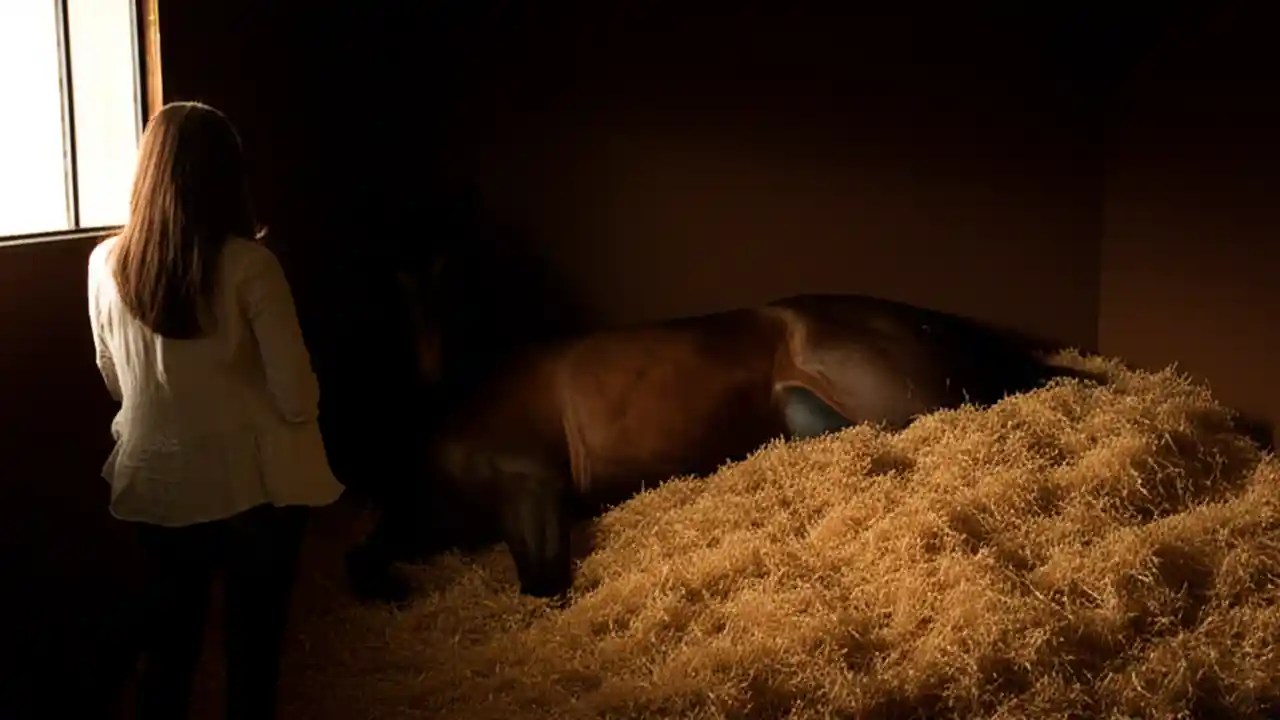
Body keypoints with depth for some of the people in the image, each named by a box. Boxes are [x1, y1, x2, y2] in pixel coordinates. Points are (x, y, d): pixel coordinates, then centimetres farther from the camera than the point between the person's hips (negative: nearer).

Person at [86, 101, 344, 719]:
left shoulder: (106, 263, -5)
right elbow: (298, 398, -15)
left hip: (158, 482, 3)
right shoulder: (248, 265, -17)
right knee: (254, 642, 13)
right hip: (253, 482, -3)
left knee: (165, 641, 17)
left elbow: (115, 383, 9)